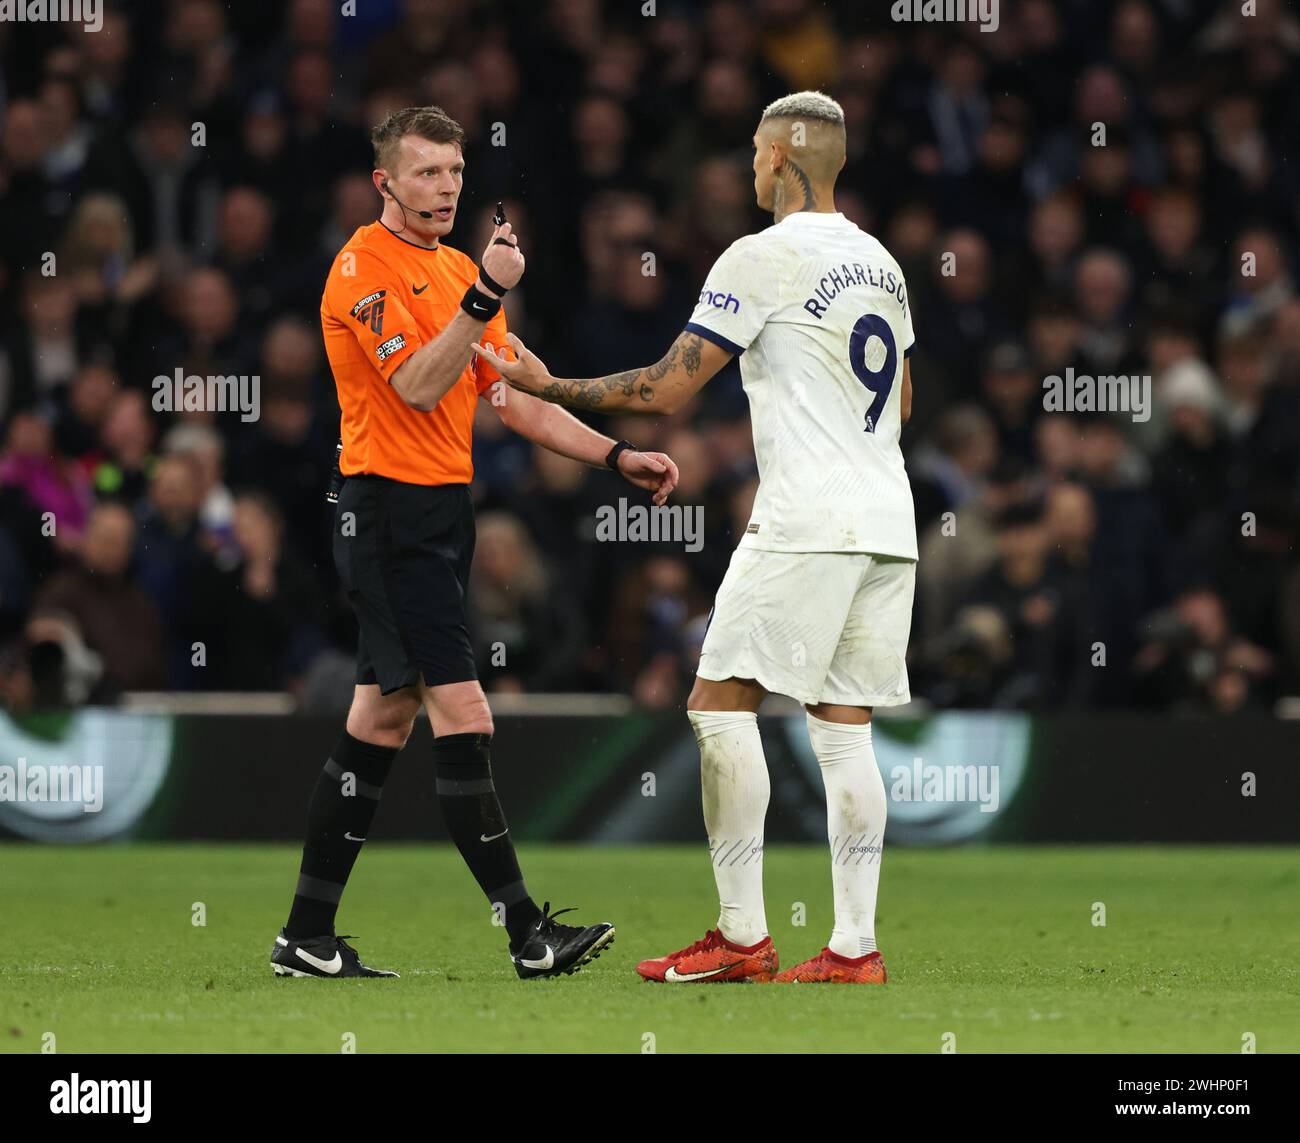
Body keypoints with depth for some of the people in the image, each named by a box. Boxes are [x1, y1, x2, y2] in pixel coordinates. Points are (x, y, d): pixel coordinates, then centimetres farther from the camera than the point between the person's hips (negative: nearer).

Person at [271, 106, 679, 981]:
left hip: (444, 511, 9)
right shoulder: (364, 267, -10)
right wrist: (486, 295, -28)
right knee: (464, 717, -12)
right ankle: (528, 932, -12)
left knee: (382, 720, 9)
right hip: (390, 508, -9)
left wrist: (619, 457, 9)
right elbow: (419, 385, -21)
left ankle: (308, 937, 12)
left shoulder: (455, 270, 17)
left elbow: (515, 399, 18)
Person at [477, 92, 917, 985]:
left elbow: (669, 389, -9)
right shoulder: (881, 263, 16)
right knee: (845, 728, 6)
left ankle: (742, 935, -8)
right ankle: (855, 945, -1)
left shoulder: (762, 258, -7)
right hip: (889, 523, 8)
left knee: (722, 702, -3)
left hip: (806, 524, -7)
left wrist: (549, 387, 0)